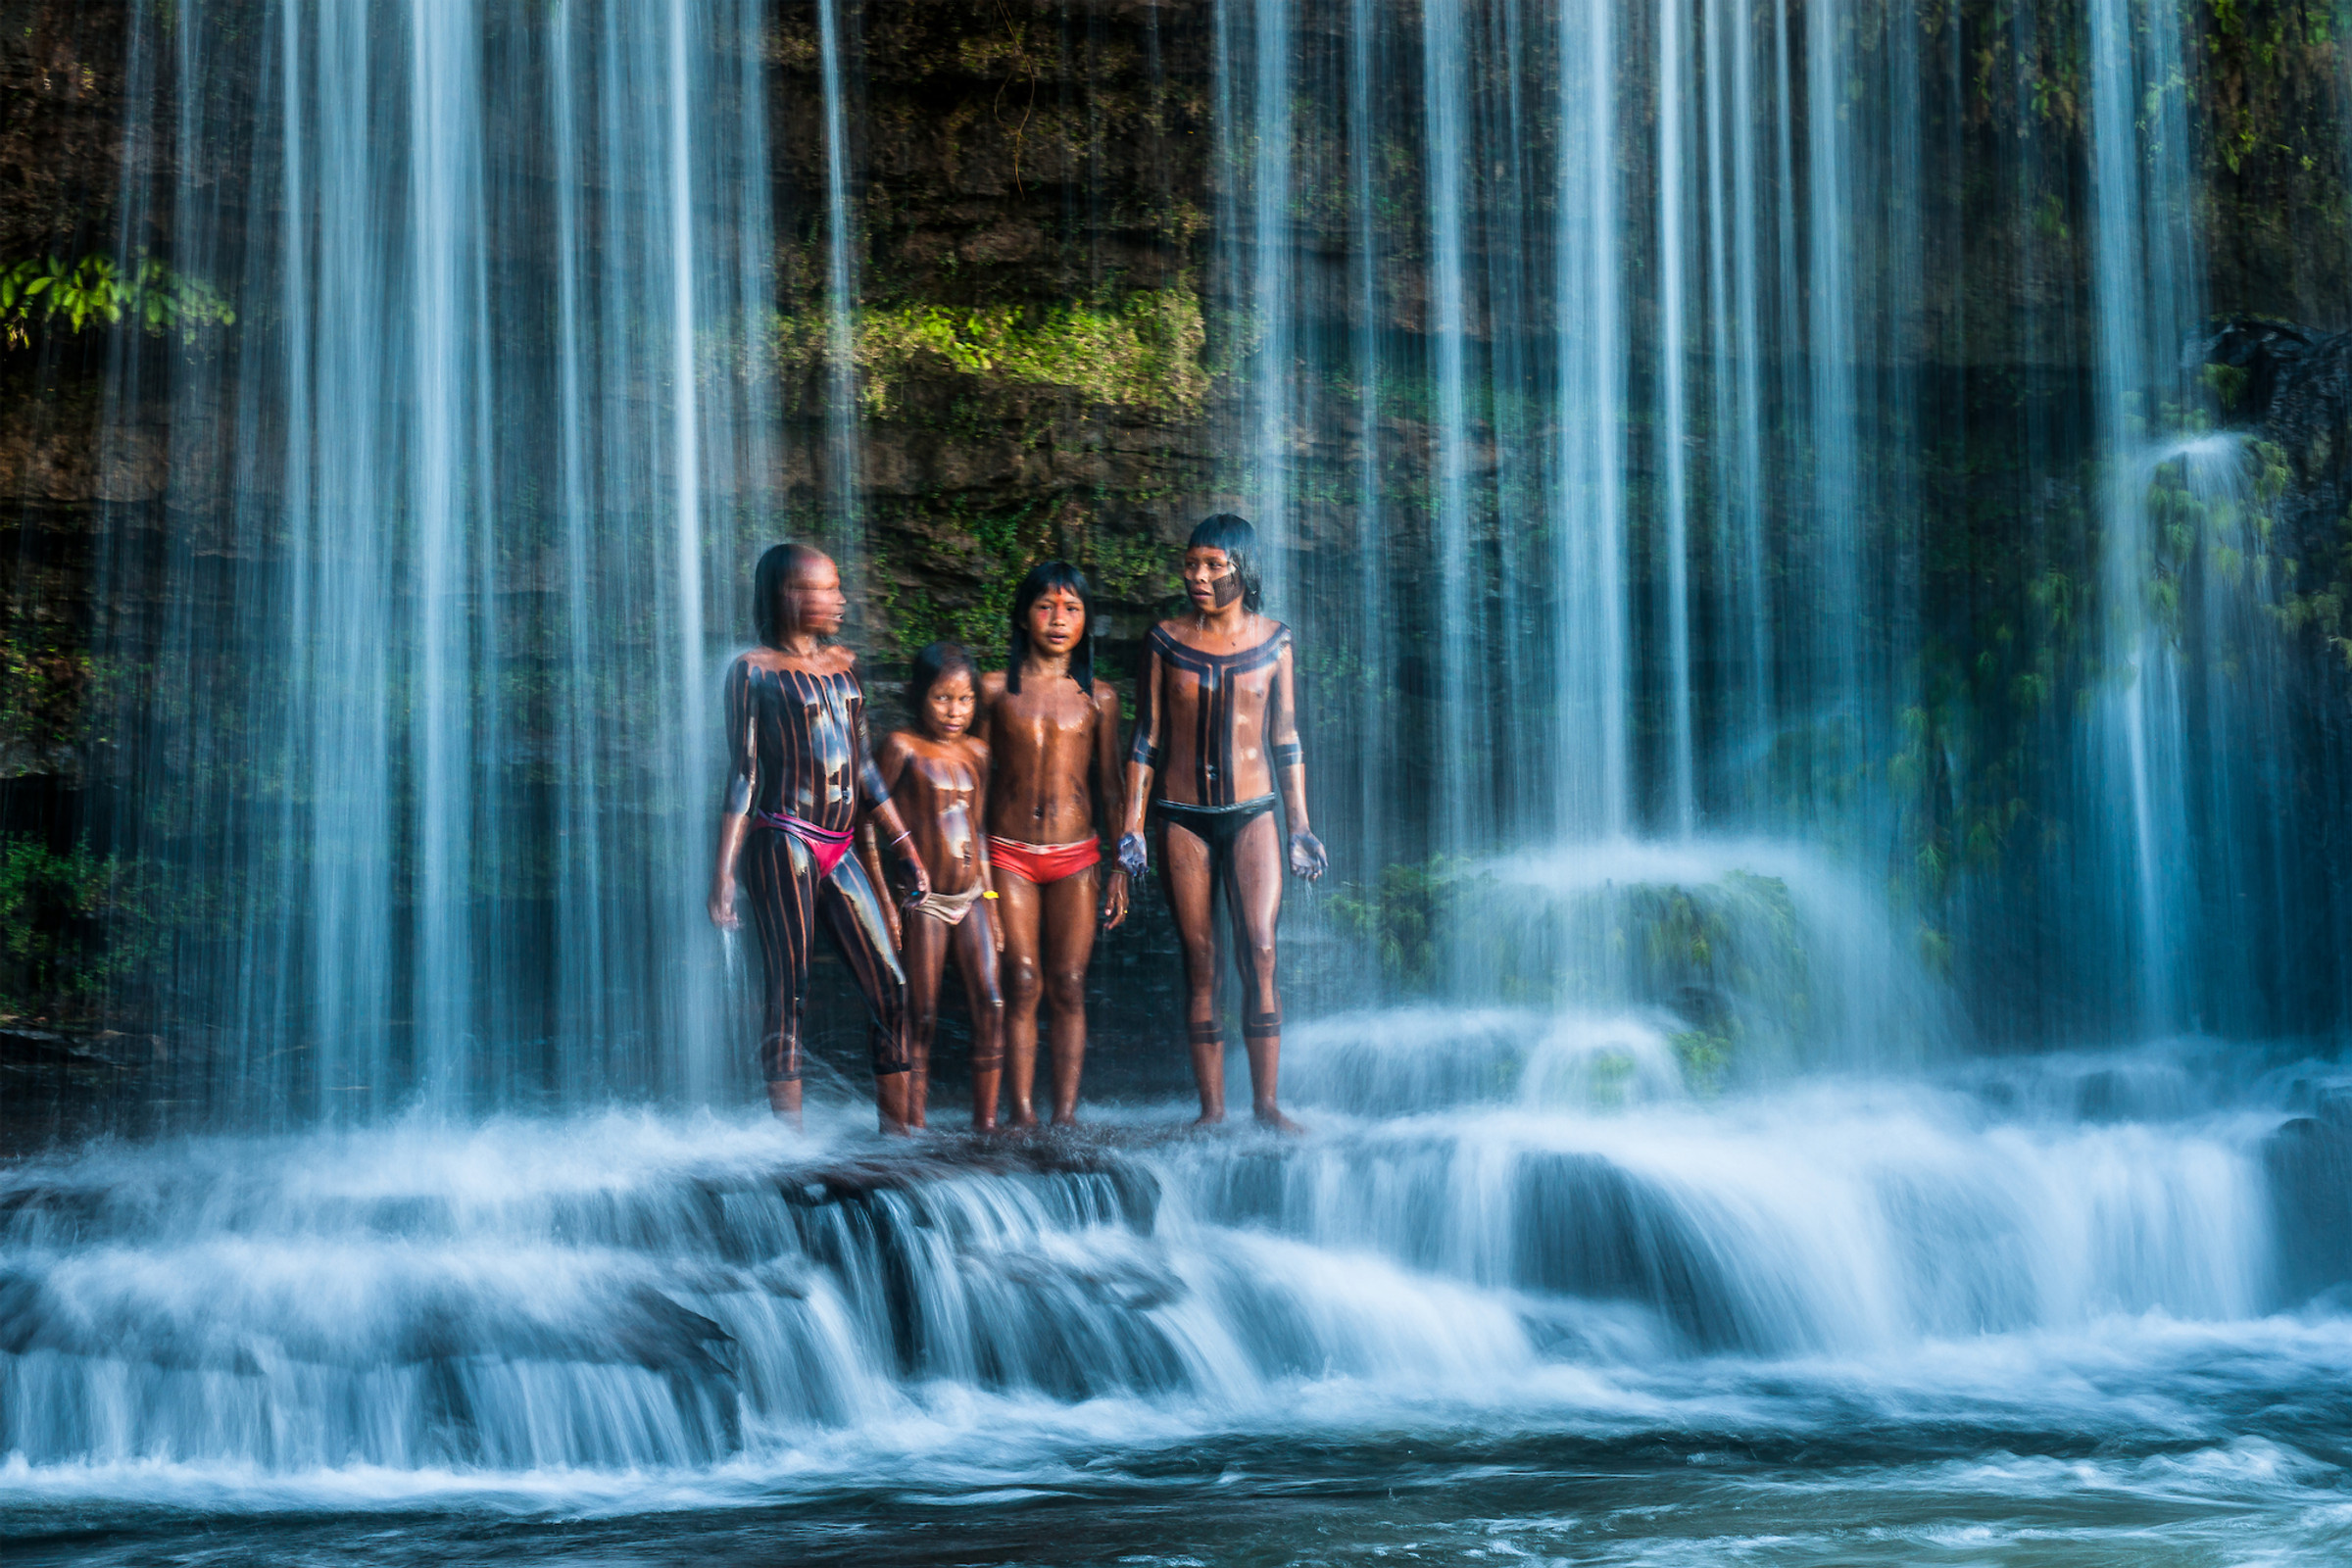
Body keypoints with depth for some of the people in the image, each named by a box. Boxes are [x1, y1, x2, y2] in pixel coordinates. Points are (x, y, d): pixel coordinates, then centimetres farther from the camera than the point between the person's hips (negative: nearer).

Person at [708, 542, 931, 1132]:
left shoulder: (843, 665, 16)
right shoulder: (755, 670, -1)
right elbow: (743, 774, -4)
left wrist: (904, 847, 17)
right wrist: (723, 873, -9)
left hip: (838, 851, 6)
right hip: (783, 843, -6)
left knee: (891, 991, 1)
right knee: (787, 995, -6)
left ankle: (897, 1134, 5)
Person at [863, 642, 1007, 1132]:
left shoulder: (975, 752, 11)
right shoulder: (902, 748, -6)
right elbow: (869, 825, -6)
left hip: (971, 897, 5)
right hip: (923, 898, -5)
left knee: (991, 1008, -2)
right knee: (921, 1019, -3)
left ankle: (986, 1120, 5)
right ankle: (914, 1128, 1)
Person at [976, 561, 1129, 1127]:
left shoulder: (1098, 697, 8)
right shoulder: (996, 689, 5)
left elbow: (1110, 785, 11)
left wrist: (1121, 868, 8)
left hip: (1076, 857, 1)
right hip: (1008, 856, -1)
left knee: (1069, 988, -1)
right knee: (1021, 986, -6)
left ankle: (1066, 1115, 2)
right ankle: (1020, 1114, -3)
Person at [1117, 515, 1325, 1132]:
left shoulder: (1272, 640, 4)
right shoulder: (1166, 641, 2)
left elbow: (1286, 739, 9)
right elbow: (1145, 739, 5)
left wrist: (1301, 825, 8)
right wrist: (1132, 824, 1)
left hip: (1251, 814, 0)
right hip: (1182, 819, 0)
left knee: (1260, 949, -12)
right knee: (1199, 961, 0)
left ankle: (1266, 1100, -7)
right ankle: (1211, 1106, 4)